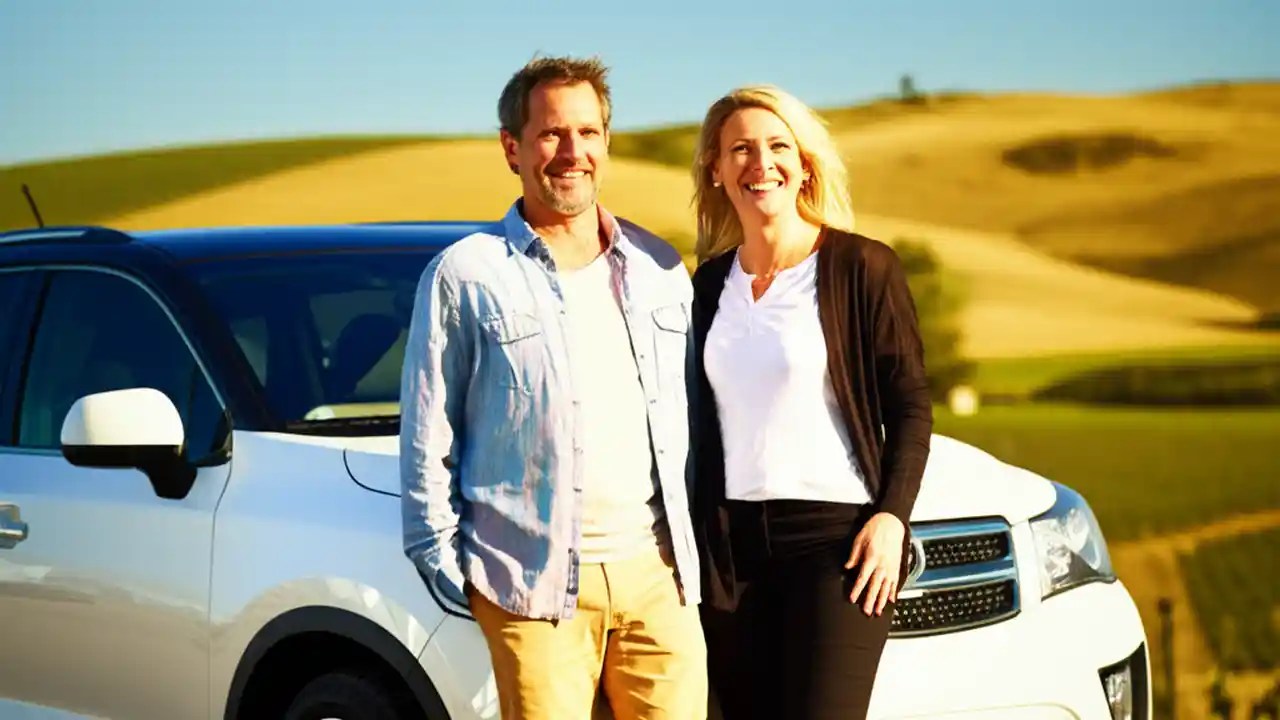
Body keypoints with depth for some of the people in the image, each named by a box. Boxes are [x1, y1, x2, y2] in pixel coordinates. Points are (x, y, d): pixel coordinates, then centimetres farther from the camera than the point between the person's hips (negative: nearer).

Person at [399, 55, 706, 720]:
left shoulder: (659, 268, 14)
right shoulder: (464, 275, 0)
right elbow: (427, 440, 3)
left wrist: (694, 549, 14)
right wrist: (441, 558, -2)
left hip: (655, 571, 4)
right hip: (535, 585, -4)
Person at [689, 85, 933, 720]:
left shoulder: (862, 268, -3)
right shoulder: (711, 282, 12)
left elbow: (911, 407, -2)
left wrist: (892, 516, -13)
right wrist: (696, 539, 13)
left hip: (836, 536, -5)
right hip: (731, 543, 5)